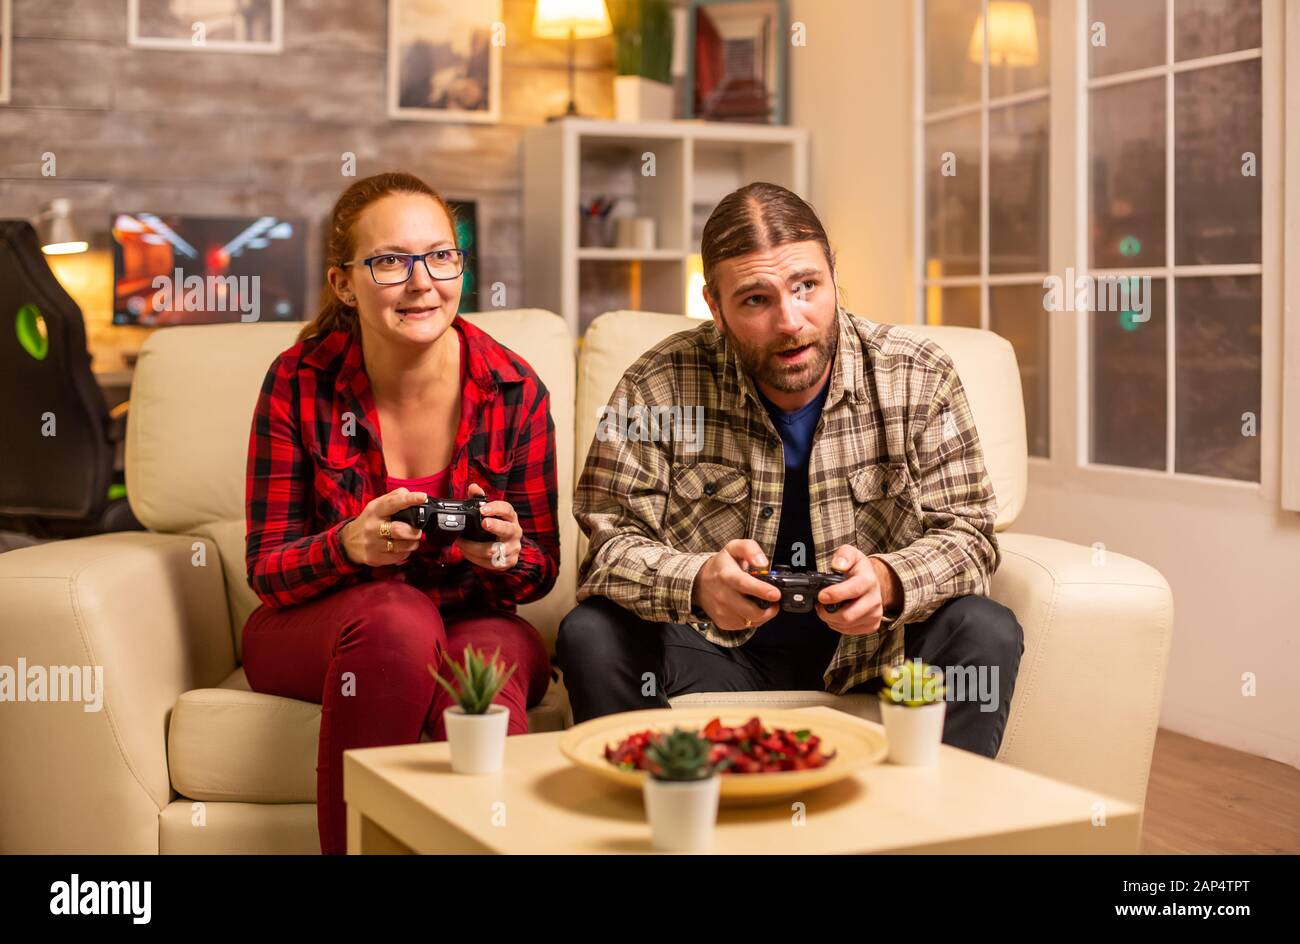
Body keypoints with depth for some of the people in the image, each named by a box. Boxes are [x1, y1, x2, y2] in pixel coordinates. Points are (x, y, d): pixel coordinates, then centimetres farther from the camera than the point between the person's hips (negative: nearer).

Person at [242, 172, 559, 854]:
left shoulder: (515, 390, -9)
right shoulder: (300, 383, -10)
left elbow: (542, 569, 0)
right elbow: (265, 571, -8)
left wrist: (507, 555, -24)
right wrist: (349, 545, -29)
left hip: (474, 623, 1)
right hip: (315, 630, 0)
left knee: (489, 654, -35)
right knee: (397, 614, -34)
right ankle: (348, 845, -25)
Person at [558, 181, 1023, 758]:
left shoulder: (918, 379, -7)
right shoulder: (659, 386, -10)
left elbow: (967, 534, -6)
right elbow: (613, 541, -11)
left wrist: (887, 580, -29)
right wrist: (697, 581, -34)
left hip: (871, 654, 1)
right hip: (717, 657, 0)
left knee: (987, 633, -25)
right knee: (591, 637, -25)